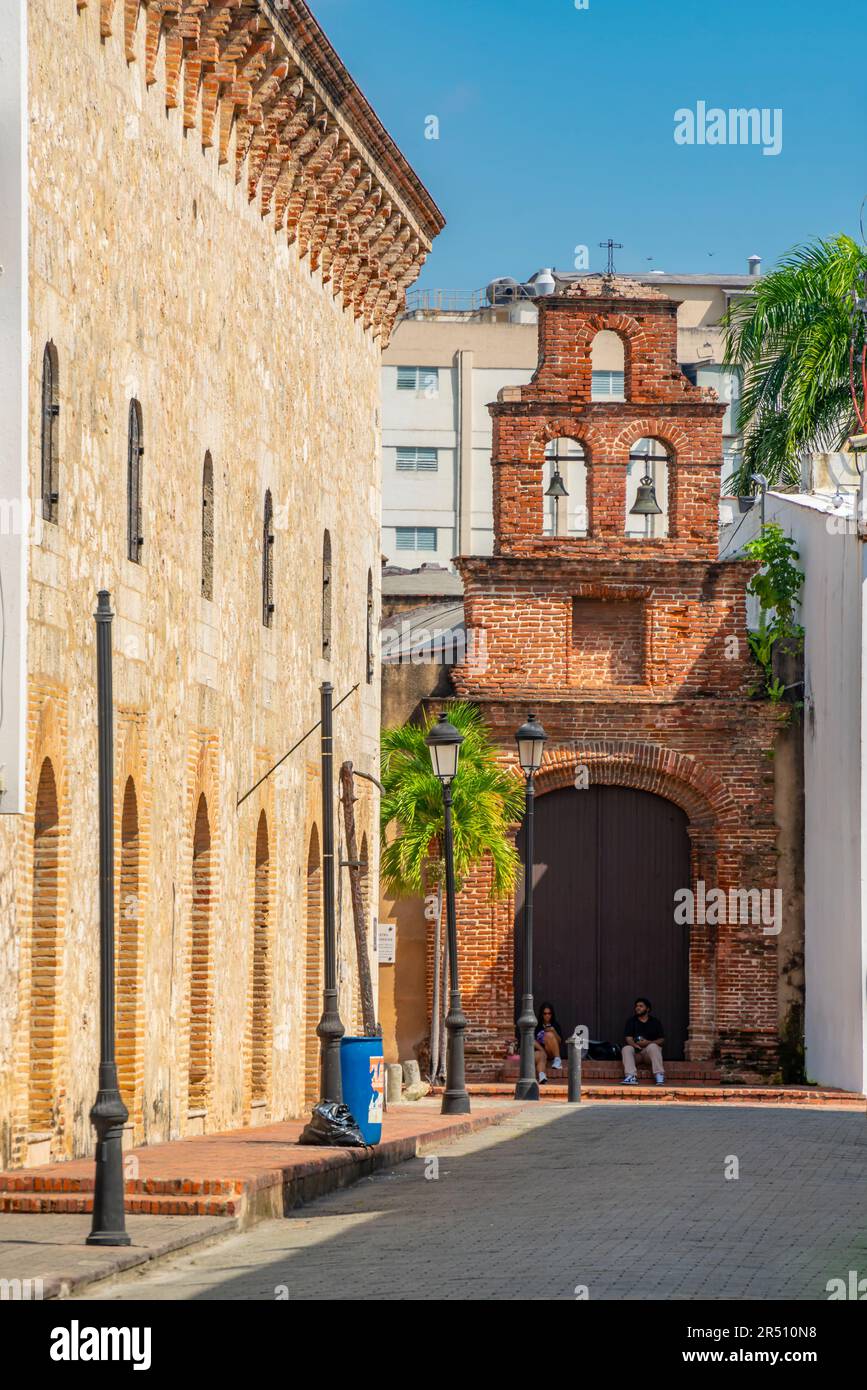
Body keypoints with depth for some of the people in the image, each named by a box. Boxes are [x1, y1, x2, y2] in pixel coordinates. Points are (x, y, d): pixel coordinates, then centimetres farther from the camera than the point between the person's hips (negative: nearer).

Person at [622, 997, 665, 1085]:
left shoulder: (655, 1022, 7)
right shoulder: (630, 1021, 8)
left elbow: (661, 1039, 1)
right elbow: (628, 1038, -4)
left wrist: (648, 1042, -18)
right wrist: (635, 1045, -28)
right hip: (635, 1049, 1)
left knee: (653, 1047, -35)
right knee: (626, 1049, -32)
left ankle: (659, 1075, -39)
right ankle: (631, 1077, -45)